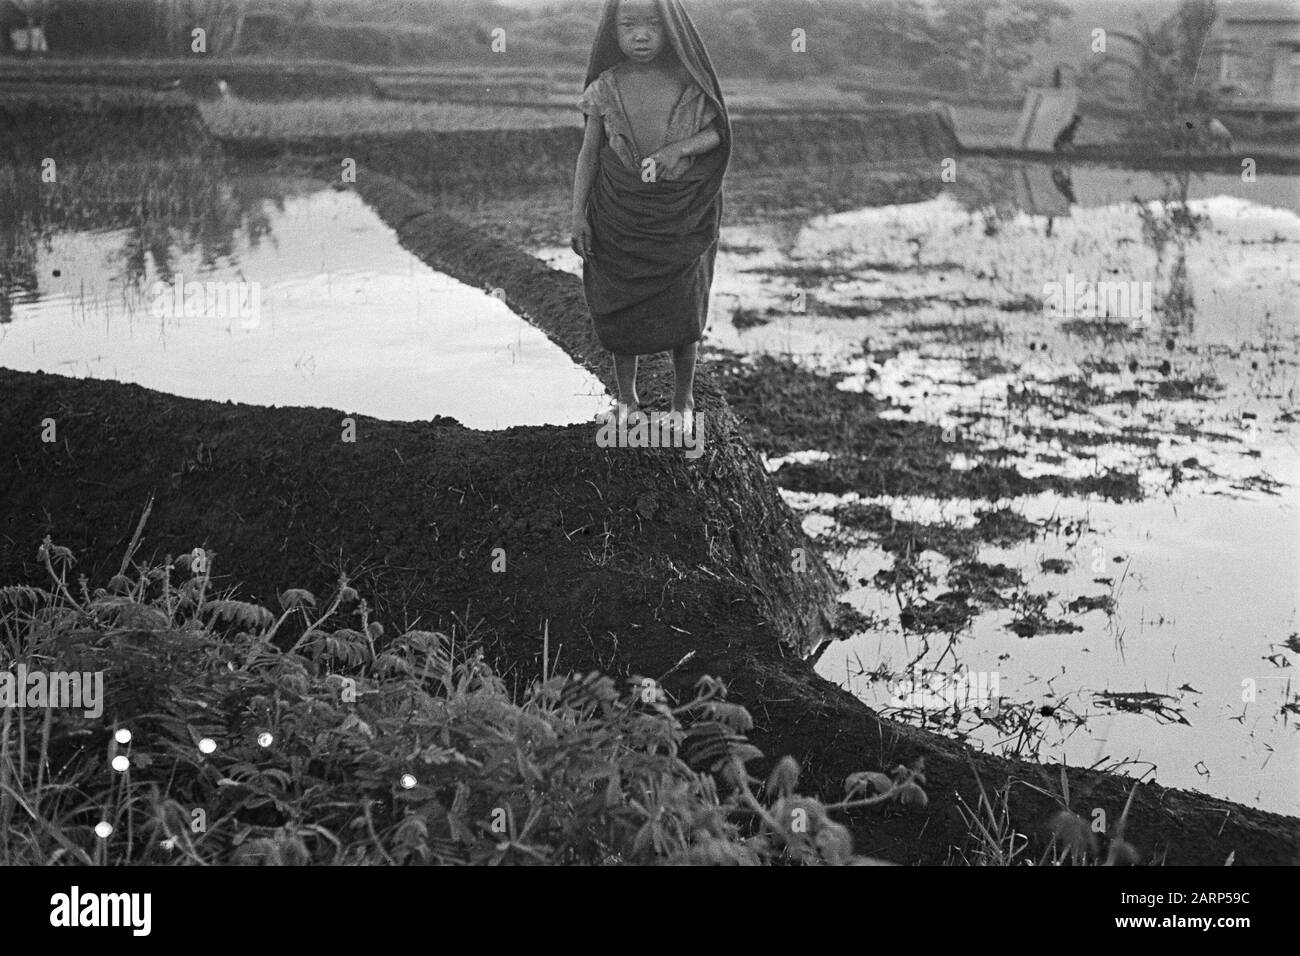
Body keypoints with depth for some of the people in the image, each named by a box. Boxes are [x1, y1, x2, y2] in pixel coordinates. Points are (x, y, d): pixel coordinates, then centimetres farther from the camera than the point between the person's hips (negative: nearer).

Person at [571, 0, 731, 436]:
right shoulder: (606, 88, -6)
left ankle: (684, 400, 22)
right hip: (621, 212, 1)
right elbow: (589, 152, 1)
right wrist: (578, 213, -2)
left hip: (681, 214, 0)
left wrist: (681, 147, -17)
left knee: (684, 309, 3)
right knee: (621, 309, 9)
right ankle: (626, 397, 28)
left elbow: (715, 130, 3)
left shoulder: (688, 83, -7)